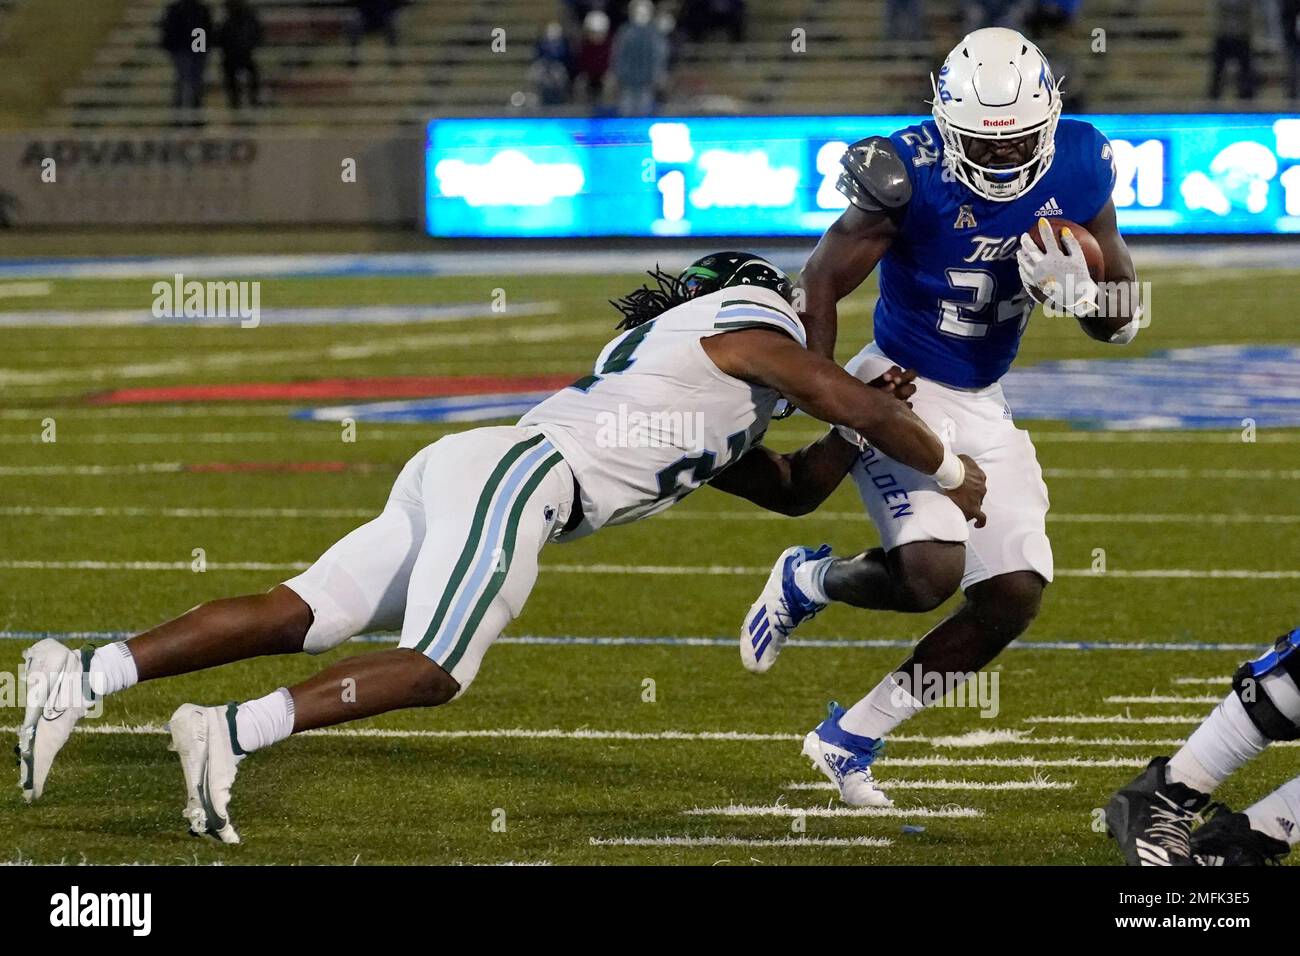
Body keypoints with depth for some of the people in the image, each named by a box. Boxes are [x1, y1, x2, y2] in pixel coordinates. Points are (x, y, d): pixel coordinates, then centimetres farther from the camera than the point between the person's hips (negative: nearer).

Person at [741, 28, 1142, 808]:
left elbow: (1122, 324, -1)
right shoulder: (913, 176, -24)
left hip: (982, 407, 6)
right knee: (931, 572, -25)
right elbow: (821, 284, -14)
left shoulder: (1079, 172, -9)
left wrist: (1078, 290, -22)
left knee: (1013, 597, -2)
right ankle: (807, 582, 11)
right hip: (899, 389, -6)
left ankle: (851, 739, 13)